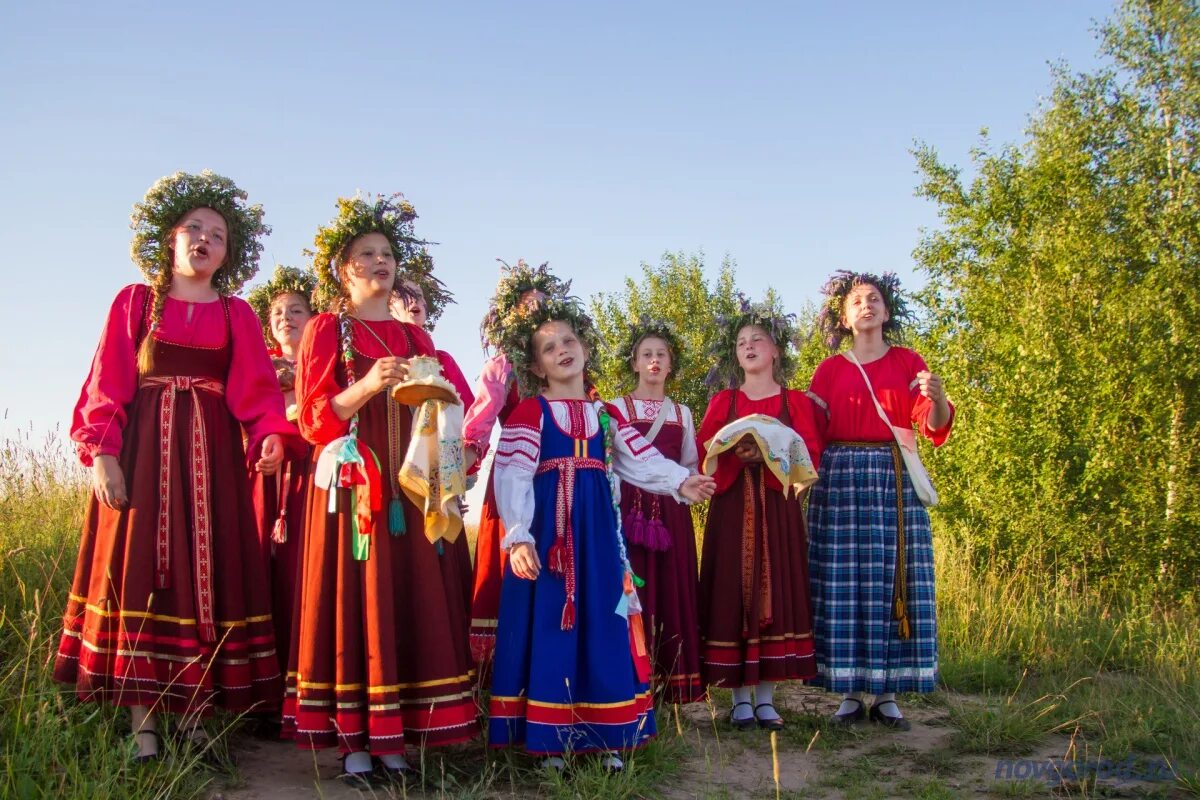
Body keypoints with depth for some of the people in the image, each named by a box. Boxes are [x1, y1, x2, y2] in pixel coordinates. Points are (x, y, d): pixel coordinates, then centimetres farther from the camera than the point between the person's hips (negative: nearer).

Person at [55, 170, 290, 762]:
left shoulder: (236, 314, 12)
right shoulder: (135, 302, 10)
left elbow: (256, 390, 2)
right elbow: (107, 385, 3)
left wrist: (270, 435, -17)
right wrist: (101, 452, -10)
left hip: (212, 453, 1)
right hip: (142, 448, -1)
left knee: (205, 571, -1)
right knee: (140, 569, -3)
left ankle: (194, 717, 7)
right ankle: (143, 724, 1)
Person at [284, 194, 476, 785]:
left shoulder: (415, 338, 18)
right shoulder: (325, 330, 6)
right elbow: (312, 418, -3)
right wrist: (368, 386, -17)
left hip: (411, 486, 4)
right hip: (350, 486, -4)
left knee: (411, 604, 0)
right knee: (354, 602, -5)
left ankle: (394, 737, 7)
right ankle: (352, 742, 1)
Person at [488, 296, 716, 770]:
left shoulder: (605, 414, 15)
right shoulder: (531, 411, -1)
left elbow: (640, 461, 9)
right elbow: (512, 477, -10)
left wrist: (680, 482, -7)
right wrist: (518, 536, -20)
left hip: (598, 531, 5)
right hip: (549, 528, -4)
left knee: (601, 625, 6)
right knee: (552, 625, -2)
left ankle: (607, 735, 14)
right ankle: (550, 737, 7)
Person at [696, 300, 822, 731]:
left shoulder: (795, 402, 10)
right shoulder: (722, 402, 11)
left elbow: (811, 453, -2)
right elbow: (701, 450, 0)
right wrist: (733, 450, -19)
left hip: (778, 507, 0)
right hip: (732, 507, 0)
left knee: (775, 594, 0)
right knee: (732, 595, -3)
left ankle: (766, 697, 8)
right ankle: (740, 698, 5)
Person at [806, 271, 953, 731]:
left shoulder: (907, 362, 10)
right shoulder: (830, 369, 11)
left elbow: (933, 427, -1)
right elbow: (811, 433, 6)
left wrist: (937, 398, -21)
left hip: (895, 481, 0)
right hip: (840, 479, 0)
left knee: (895, 582, -1)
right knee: (844, 584, -2)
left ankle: (888, 695, 6)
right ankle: (851, 692, 6)